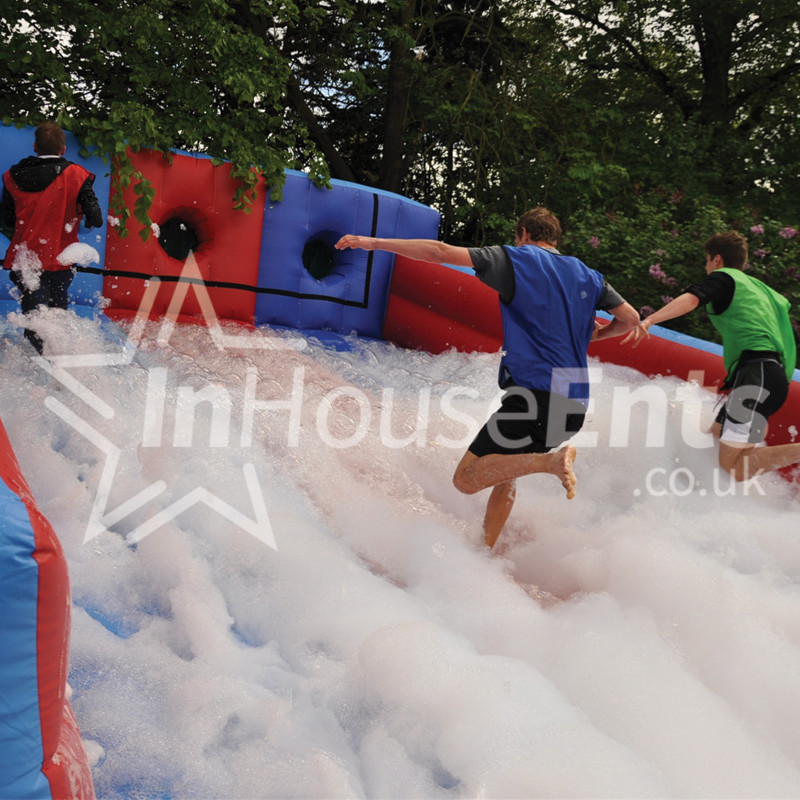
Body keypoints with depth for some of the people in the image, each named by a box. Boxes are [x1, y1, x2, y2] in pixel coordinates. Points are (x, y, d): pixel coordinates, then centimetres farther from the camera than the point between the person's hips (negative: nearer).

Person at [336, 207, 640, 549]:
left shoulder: (515, 259, 2)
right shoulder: (588, 276, 17)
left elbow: (439, 252, -5)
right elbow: (630, 319, 17)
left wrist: (373, 242, 1)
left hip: (536, 395, -7)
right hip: (576, 404, 8)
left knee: (466, 479, -4)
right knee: (504, 470, 25)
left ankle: (551, 460, -20)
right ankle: (484, 550, 26)